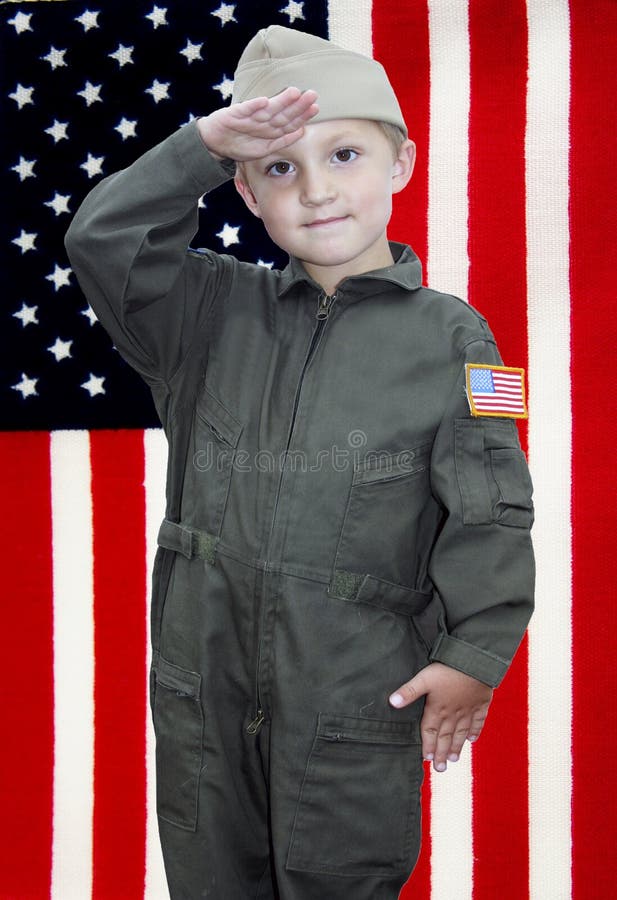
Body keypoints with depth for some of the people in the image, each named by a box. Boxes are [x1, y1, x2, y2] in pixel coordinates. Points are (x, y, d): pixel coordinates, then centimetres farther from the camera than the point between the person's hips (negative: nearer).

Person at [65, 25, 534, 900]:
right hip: (203, 682, 3)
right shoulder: (215, 311, 3)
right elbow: (101, 239, -5)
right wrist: (203, 147, -12)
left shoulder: (451, 337, -6)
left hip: (357, 696, -3)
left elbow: (491, 511, -6)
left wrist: (475, 654, -9)